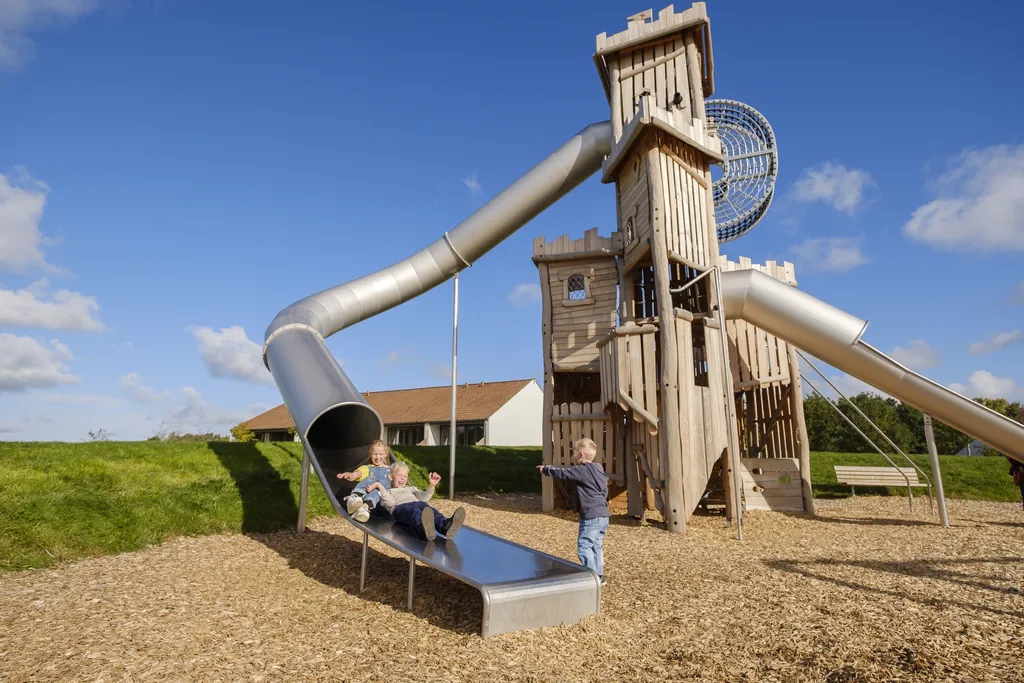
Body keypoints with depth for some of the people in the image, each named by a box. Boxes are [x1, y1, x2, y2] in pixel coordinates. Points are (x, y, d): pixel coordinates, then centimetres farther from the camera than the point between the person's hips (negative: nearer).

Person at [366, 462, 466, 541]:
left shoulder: (411, 488, 42)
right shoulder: (388, 491, 32)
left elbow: (424, 497, 22)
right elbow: (391, 503, 6)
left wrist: (432, 486, 6)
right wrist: (380, 486, 1)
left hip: (418, 503, 4)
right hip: (401, 506, -3)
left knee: (431, 510, -34)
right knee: (414, 512, -41)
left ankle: (445, 526, -67)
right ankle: (425, 527, -76)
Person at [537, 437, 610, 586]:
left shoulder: (582, 470, -13)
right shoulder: (598, 469, 13)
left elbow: (562, 473, -5)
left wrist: (545, 469, 8)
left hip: (591, 516, -9)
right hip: (603, 515, 9)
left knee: (584, 546, -4)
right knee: (596, 546, 17)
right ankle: (599, 576, 24)